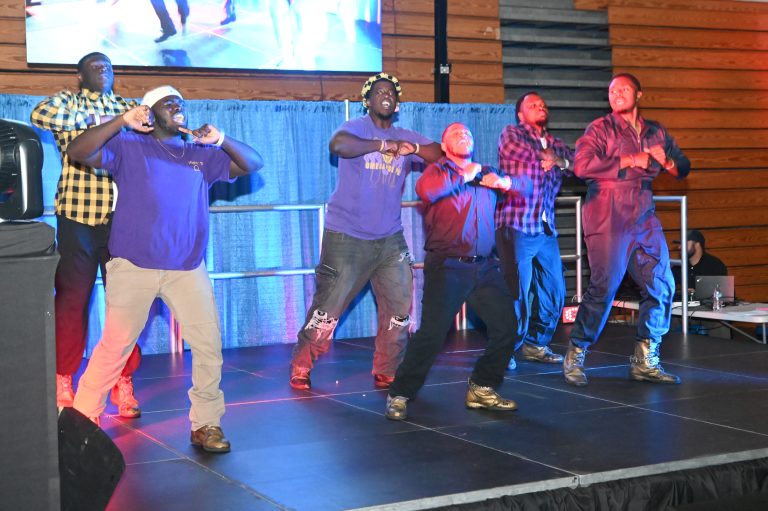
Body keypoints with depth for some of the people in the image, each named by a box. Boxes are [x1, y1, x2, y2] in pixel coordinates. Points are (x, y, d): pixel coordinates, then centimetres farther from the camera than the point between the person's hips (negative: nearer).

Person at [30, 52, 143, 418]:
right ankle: (63, 384, 12)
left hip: (121, 219, 3)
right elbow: (40, 114, -15)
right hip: (77, 216, -2)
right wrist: (93, 120, -10)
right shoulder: (68, 101, 7)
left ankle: (123, 385, 8)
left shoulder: (127, 107, 17)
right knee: (71, 298, 1)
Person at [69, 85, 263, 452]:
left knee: (208, 344, -1)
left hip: (188, 269, 3)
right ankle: (82, 418, 13)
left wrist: (221, 140, -6)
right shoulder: (128, 146, 6)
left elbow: (252, 164, 12)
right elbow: (77, 152, -6)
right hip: (133, 267, -3)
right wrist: (122, 122, -15)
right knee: (115, 345, -1)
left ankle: (206, 424, 9)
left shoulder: (201, 155, 16)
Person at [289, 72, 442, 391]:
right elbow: (337, 144, -27)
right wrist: (383, 144, -23)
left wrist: (413, 148, -20)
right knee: (327, 310, -3)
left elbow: (442, 155, -2)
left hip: (390, 239, 5)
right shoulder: (356, 128, -3)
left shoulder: (406, 138, 12)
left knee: (400, 310, 4)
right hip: (347, 237, -5)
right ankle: (300, 370, 13)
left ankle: (386, 374, 18)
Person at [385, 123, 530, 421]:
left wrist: (504, 182, 1)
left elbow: (525, 185, 23)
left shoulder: (486, 173, 19)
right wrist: (464, 176, -11)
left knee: (506, 326, 3)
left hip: (485, 267, 6)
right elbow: (426, 190, -21)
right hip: (447, 267, -6)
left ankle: (481, 389, 17)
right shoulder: (438, 170, 2)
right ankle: (399, 395, -2)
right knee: (432, 332, -14)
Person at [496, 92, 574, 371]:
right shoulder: (511, 134, 5)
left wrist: (560, 162, -13)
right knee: (517, 290, -8)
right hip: (516, 226, -6)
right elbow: (517, 152, -16)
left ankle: (535, 344, 20)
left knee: (554, 291, 6)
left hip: (546, 229, 6)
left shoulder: (556, 144, 20)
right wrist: (548, 158, -2)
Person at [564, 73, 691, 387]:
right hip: (607, 220, -6)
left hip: (644, 219, 6)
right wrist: (630, 161, -14)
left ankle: (645, 361, 13)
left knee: (661, 286, 2)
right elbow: (582, 166, -17)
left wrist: (667, 161, -4)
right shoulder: (601, 129, -2)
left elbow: (683, 167, 20)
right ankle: (575, 357, 7)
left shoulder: (655, 132, 15)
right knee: (603, 289, -9)